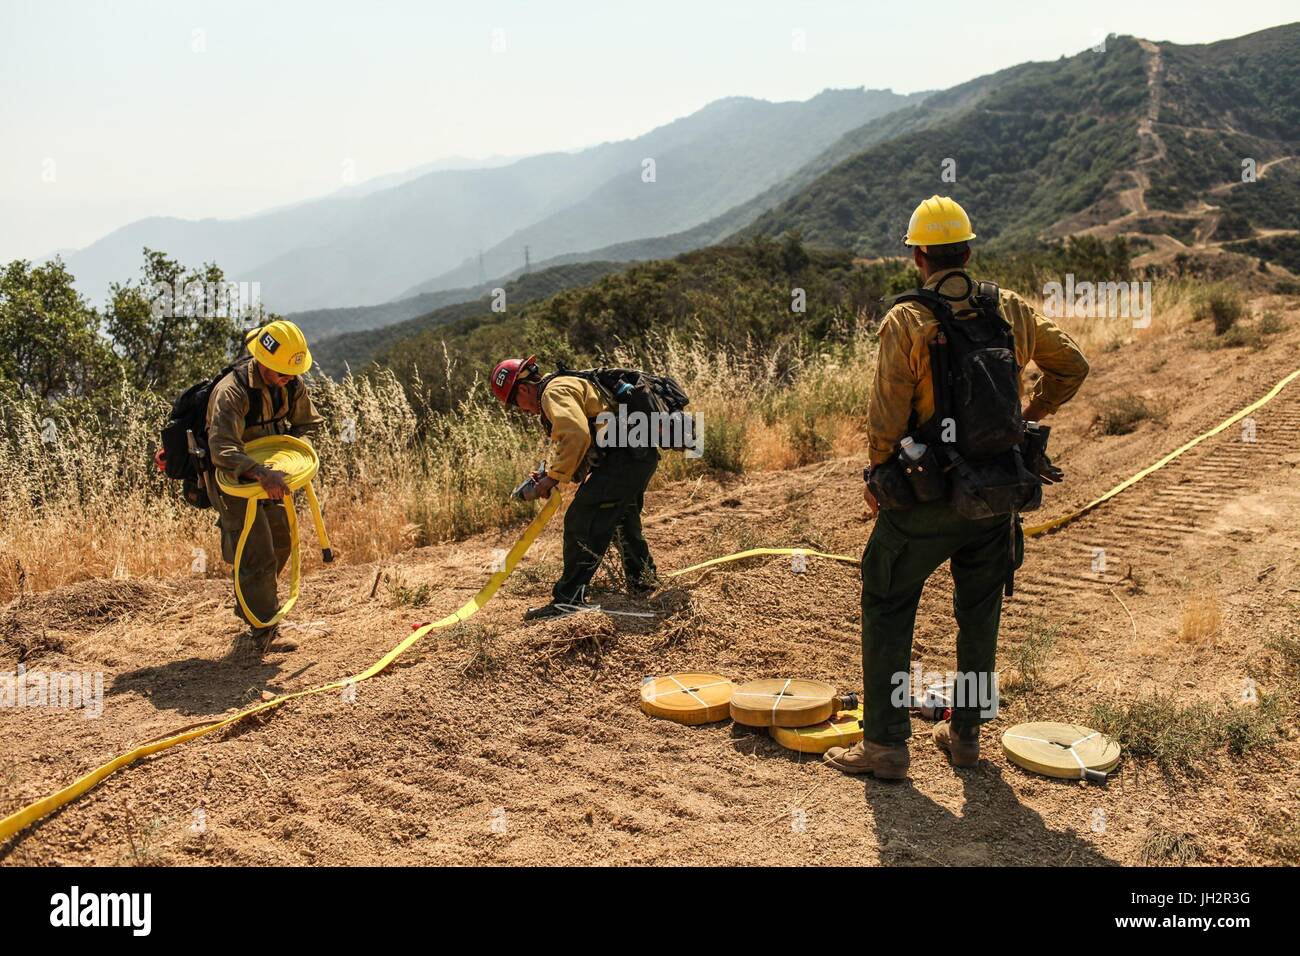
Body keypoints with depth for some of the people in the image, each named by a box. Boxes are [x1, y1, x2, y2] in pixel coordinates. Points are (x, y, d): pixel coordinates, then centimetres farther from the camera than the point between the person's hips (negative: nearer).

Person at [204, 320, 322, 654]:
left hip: (268, 470, 8)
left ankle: (249, 604, 44)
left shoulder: (293, 384, -10)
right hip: (232, 477, -8)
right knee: (258, 554, -12)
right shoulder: (231, 391, -32)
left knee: (280, 543, 21)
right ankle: (264, 633, -3)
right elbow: (222, 449, -42)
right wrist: (261, 473, -56)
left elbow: (307, 423, 6)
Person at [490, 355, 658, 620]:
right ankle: (642, 581, 41)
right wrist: (549, 474, 9)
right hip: (641, 454, 11)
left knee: (582, 523, -11)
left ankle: (568, 599, -12)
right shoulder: (569, 386, 25)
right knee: (621, 519, 28)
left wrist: (554, 477, -16)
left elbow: (576, 435, -25)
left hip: (624, 455, -11)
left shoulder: (555, 391, -9)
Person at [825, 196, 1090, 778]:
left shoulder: (907, 320, -12)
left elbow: (887, 414, -13)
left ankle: (885, 744, 10)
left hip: (924, 494, -4)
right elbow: (1072, 367, 14)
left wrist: (877, 477, 2)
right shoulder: (1011, 310, 2)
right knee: (979, 614, 17)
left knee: (888, 610, 8)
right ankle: (966, 734, 29)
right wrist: (1029, 418, 24)